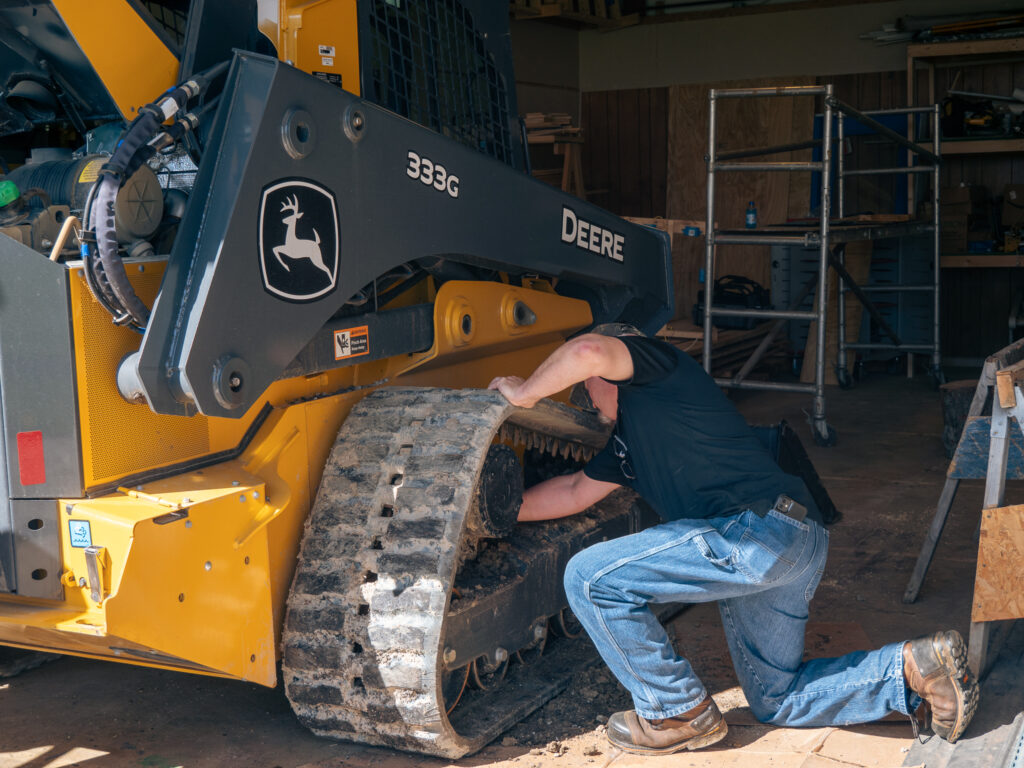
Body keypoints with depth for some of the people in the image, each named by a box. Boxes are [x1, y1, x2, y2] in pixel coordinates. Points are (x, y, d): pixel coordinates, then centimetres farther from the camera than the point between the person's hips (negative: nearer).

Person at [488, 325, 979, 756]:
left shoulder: (654, 364, 2)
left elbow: (591, 351, -19)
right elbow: (576, 491, 33)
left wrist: (524, 392, -4)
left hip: (760, 531, -11)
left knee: (590, 578, -10)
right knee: (778, 701, 20)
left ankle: (679, 713, 1)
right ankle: (915, 666, 11)